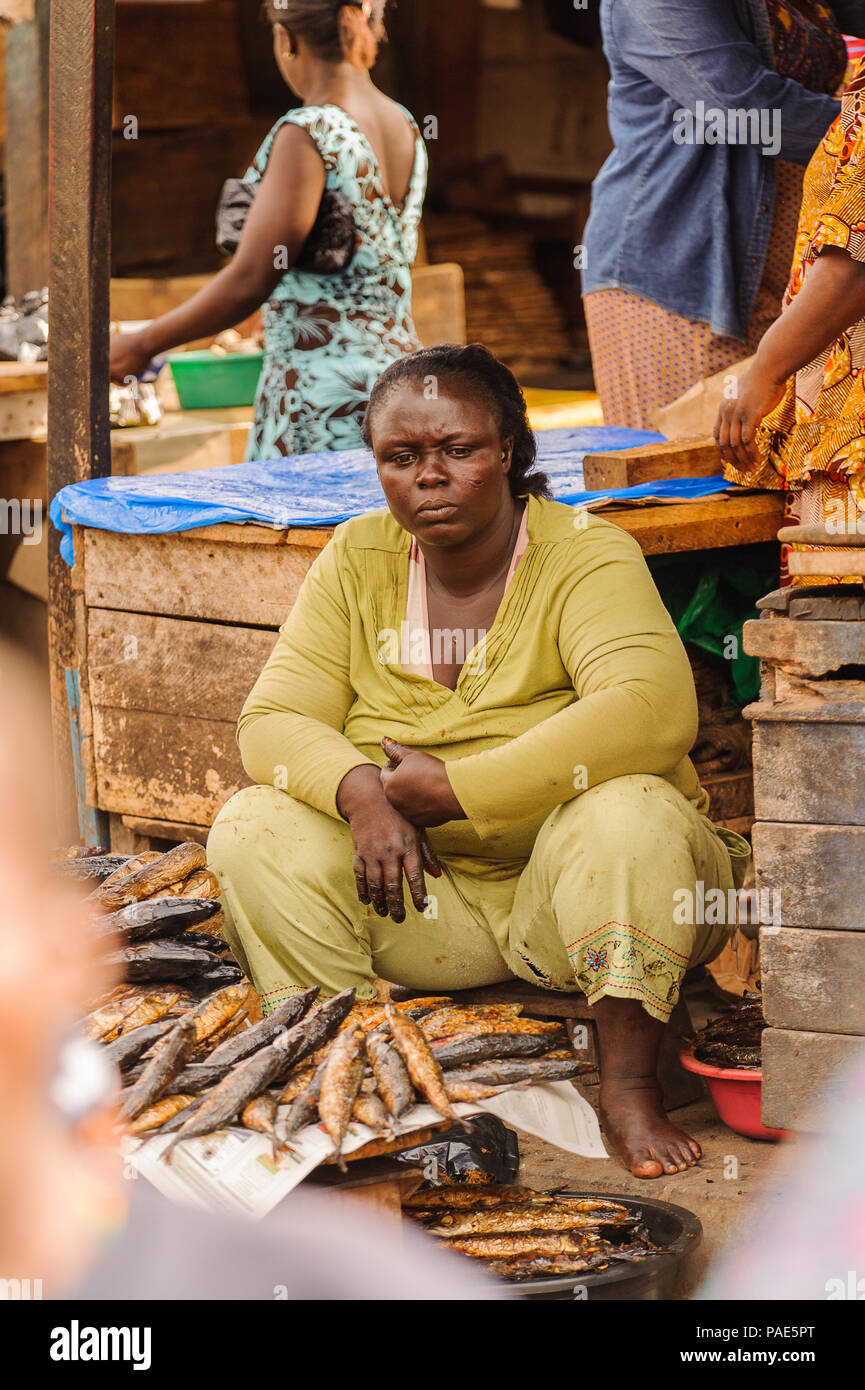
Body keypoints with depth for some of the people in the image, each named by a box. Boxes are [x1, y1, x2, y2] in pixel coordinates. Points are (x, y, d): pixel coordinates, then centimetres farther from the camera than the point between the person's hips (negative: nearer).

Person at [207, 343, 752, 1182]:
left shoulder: (585, 555, -12)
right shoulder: (358, 561, 2)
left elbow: (651, 712, -30)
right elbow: (273, 724, -2)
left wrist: (453, 789, -29)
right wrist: (358, 789, -26)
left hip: (572, 891, -4)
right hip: (422, 896, 4)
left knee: (631, 815, -35)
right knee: (252, 828, -17)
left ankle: (628, 1085, -23)